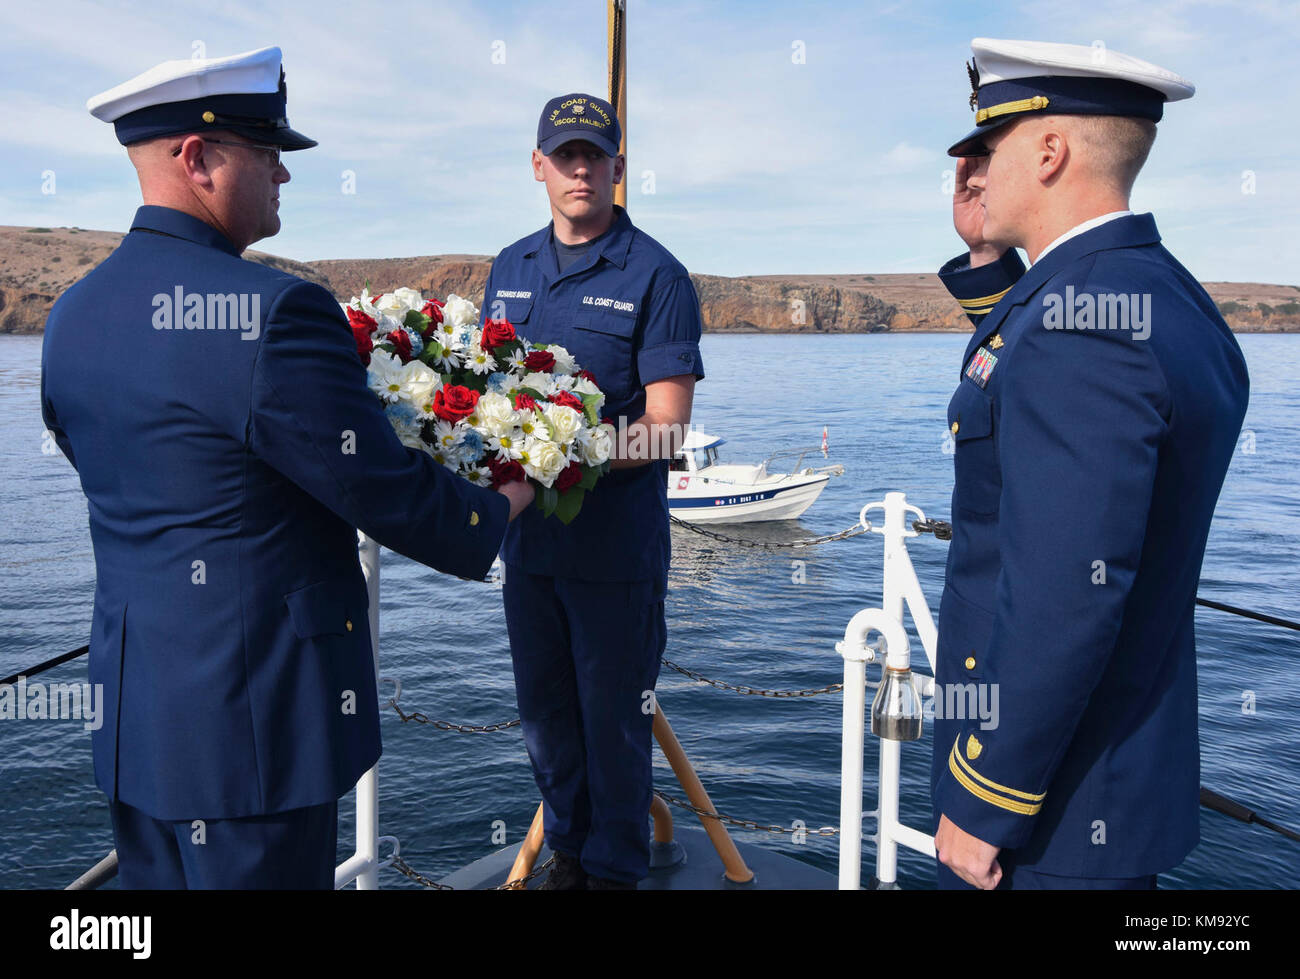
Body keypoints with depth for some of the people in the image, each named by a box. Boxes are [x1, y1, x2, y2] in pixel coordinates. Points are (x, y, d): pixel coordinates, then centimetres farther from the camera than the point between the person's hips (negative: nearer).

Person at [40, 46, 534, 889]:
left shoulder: (73, 313, 6)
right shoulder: (271, 312, -22)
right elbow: (385, 490, -17)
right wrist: (497, 512, 2)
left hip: (130, 707, 9)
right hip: (250, 719, -8)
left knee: (157, 877, 22)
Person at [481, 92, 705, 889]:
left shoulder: (656, 276, -8)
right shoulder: (511, 267, 10)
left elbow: (665, 427, -14)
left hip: (617, 544, -5)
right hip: (528, 533, 6)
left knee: (613, 719, 8)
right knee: (544, 712, 17)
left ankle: (617, 869, 30)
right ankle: (567, 854, 38)